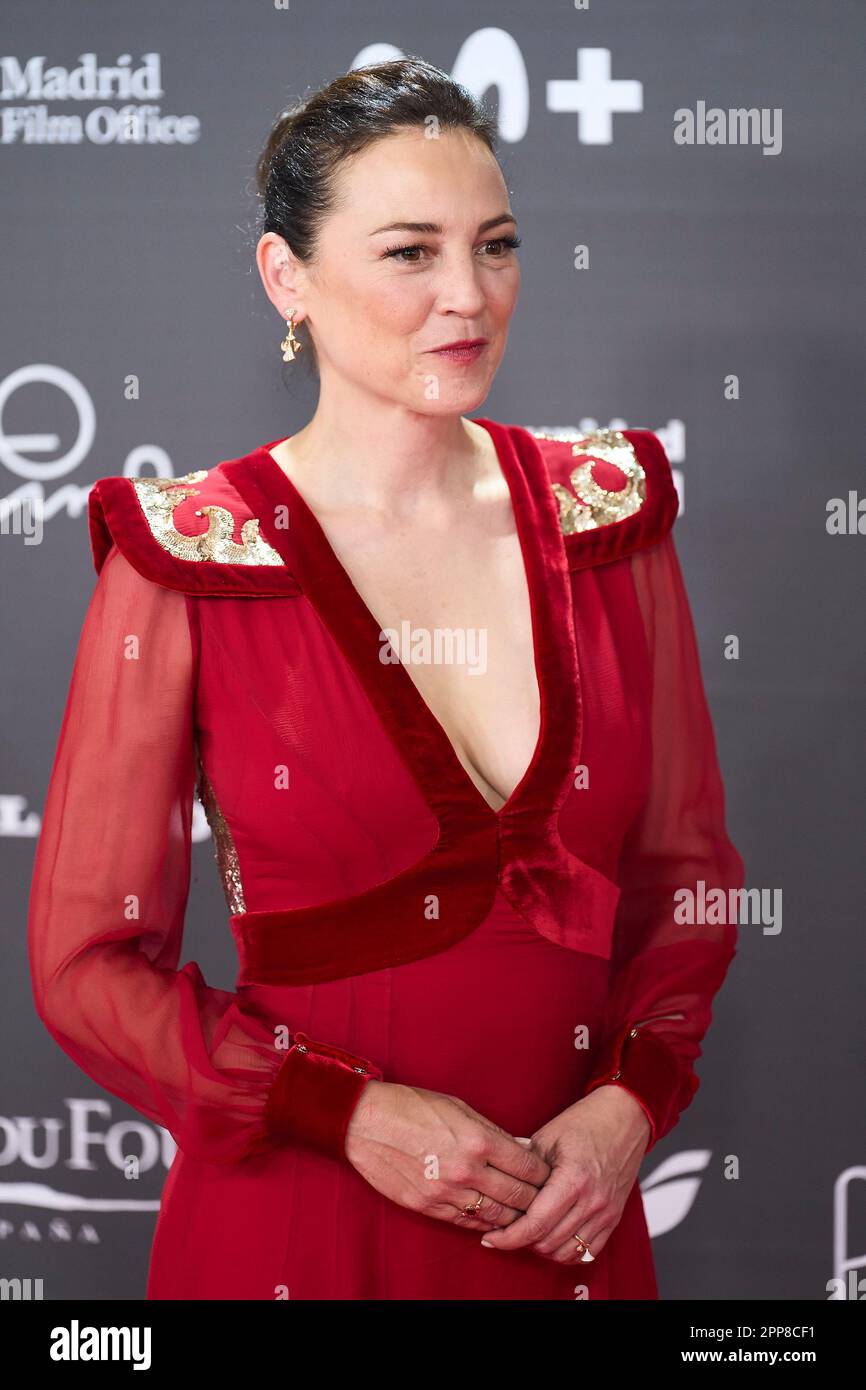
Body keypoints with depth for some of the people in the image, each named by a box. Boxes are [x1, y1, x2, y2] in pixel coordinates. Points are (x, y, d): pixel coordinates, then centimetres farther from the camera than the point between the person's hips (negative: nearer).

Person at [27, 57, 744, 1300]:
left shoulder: (605, 514, 1)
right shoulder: (186, 565, -10)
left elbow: (686, 867, 7)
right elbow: (90, 962, -6)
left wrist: (627, 1103, -8)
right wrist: (353, 1114, -16)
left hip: (567, 1223, 3)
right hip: (296, 1229, -3)